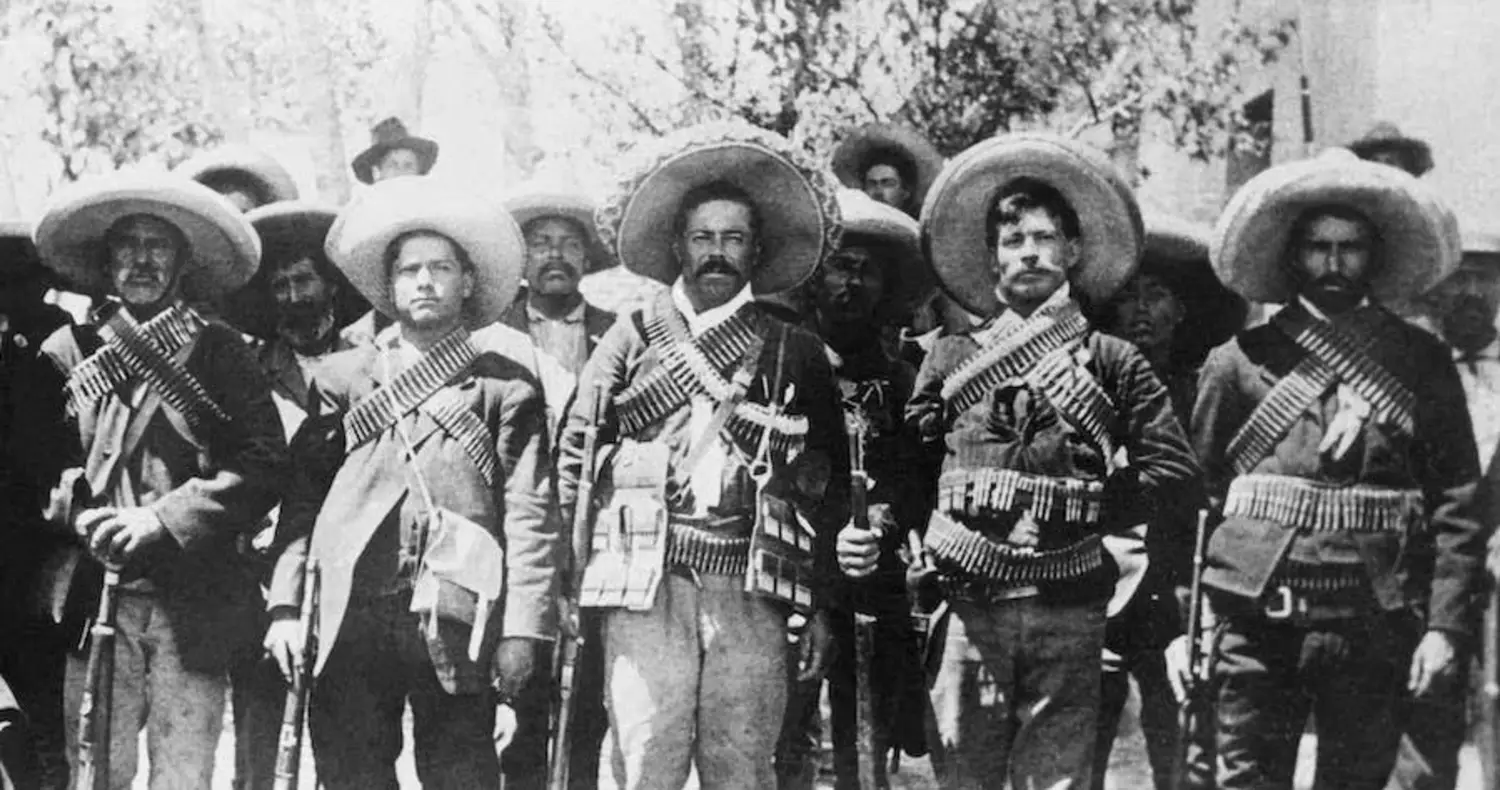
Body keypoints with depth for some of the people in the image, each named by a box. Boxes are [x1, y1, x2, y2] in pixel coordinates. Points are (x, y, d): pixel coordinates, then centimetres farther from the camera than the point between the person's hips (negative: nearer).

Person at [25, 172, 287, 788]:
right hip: (95, 598, 1)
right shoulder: (68, 351, 10)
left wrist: (162, 518, -11)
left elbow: (264, 463, -2)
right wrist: (79, 513, -10)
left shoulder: (219, 353, 7)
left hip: (195, 604, 0)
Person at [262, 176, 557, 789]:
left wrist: (519, 639, -6)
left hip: (458, 624, -2)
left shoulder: (504, 383, 9)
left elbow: (529, 515, 3)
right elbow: (302, 496, 12)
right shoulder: (343, 376, 17)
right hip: (350, 619, 2)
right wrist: (285, 605, 1)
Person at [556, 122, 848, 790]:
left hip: (751, 591, 1)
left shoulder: (795, 355, 12)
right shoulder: (632, 339, 11)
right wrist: (592, 549, 6)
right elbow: (574, 453, 13)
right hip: (645, 588, 0)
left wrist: (820, 606, 7)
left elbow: (831, 492, 11)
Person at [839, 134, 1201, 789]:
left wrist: (1090, 516, -6)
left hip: (1069, 615, -1)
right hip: (968, 607, 1)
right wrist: (869, 532, -4)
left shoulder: (1113, 363, 9)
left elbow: (1175, 468, 2)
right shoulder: (950, 357, 13)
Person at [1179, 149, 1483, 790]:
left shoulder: (1423, 362, 8)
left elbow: (1457, 504, 4)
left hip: (1376, 625, 1)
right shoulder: (1239, 361, 7)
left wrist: (1445, 627, -5)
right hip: (1256, 617, -1)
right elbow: (1191, 496, 6)